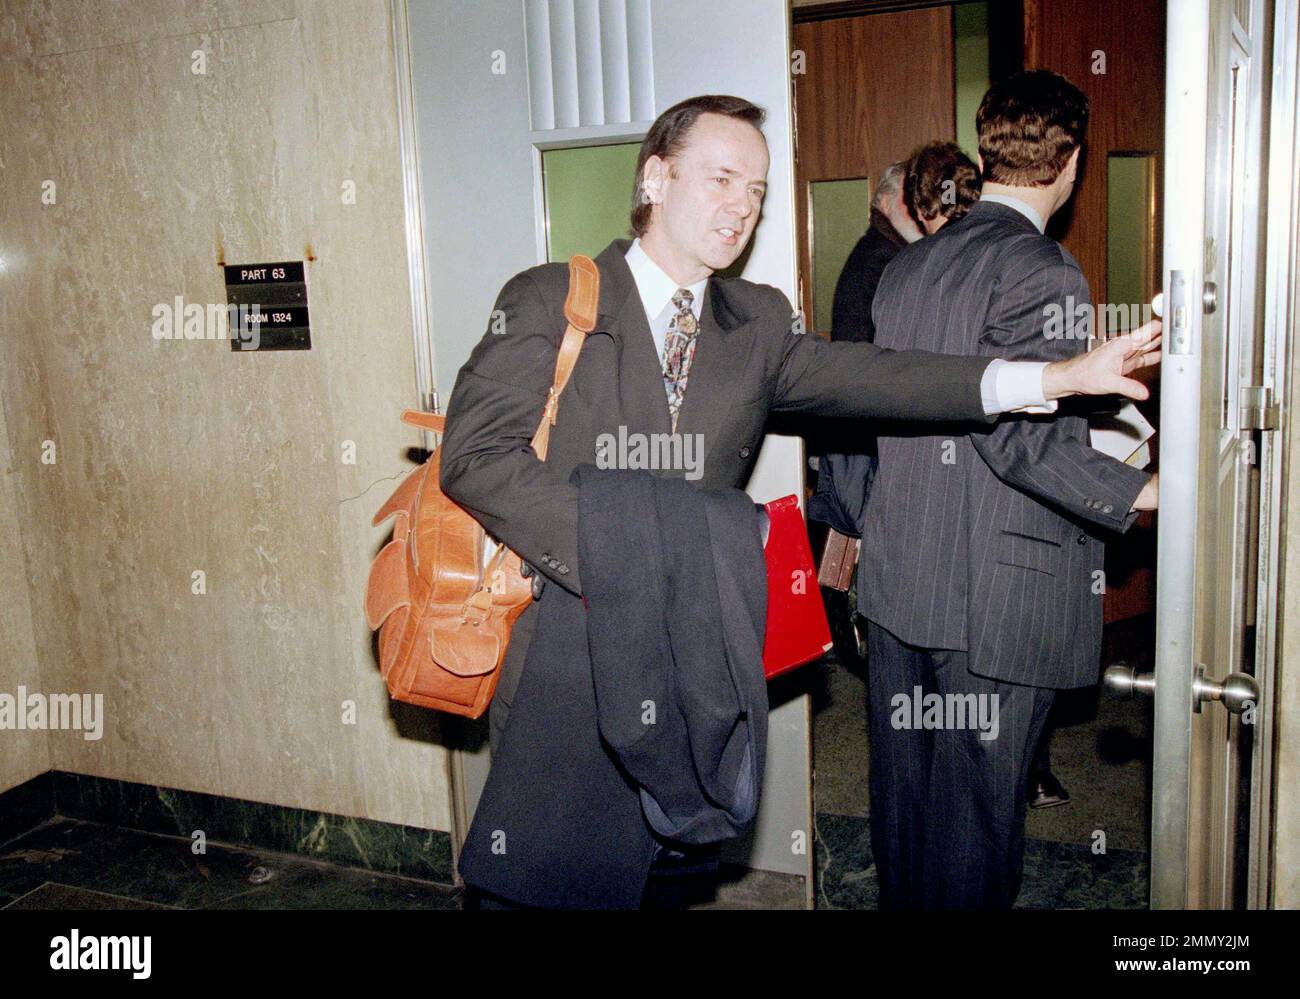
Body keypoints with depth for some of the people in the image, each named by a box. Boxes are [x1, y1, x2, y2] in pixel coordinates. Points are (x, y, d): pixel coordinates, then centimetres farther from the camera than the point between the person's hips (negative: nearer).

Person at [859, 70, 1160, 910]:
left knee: (905, 787, 19)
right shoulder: (1040, 268, -13)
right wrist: (1139, 492, -16)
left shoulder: (907, 265, 10)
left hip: (898, 580, 8)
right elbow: (1014, 430, -22)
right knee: (977, 804, 6)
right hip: (996, 592, -8)